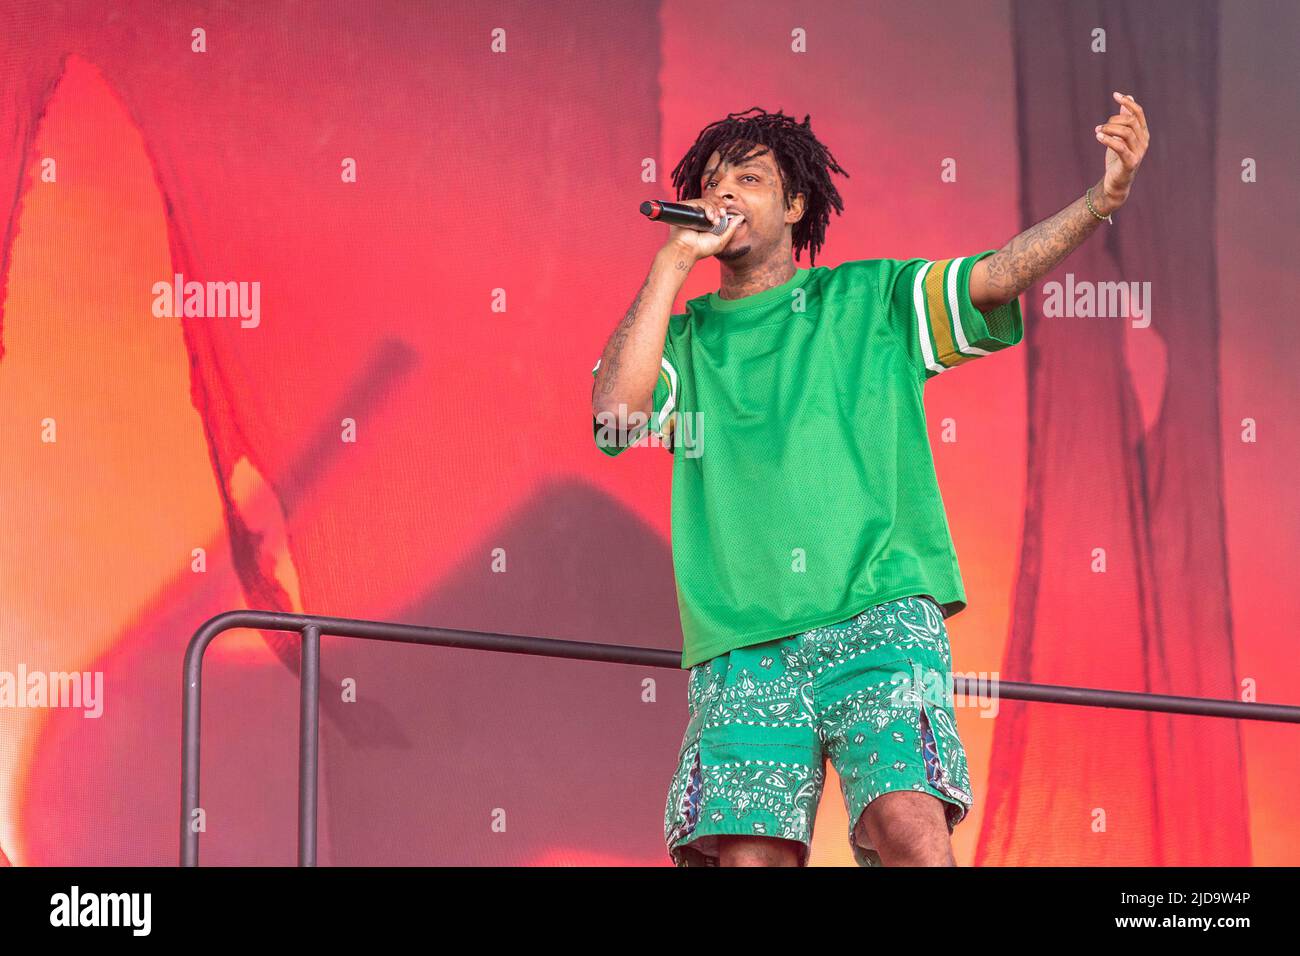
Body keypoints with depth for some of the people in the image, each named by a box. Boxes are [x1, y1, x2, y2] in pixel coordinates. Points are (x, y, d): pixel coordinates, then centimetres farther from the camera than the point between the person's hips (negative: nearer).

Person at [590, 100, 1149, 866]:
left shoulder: (871, 300, 15)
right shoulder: (685, 339, 18)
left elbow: (1000, 275, 2)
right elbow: (614, 417, -1)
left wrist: (1103, 200, -16)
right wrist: (674, 262, 4)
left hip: (879, 610, -2)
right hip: (742, 639, 2)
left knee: (911, 828, -23)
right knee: (746, 853, -12)